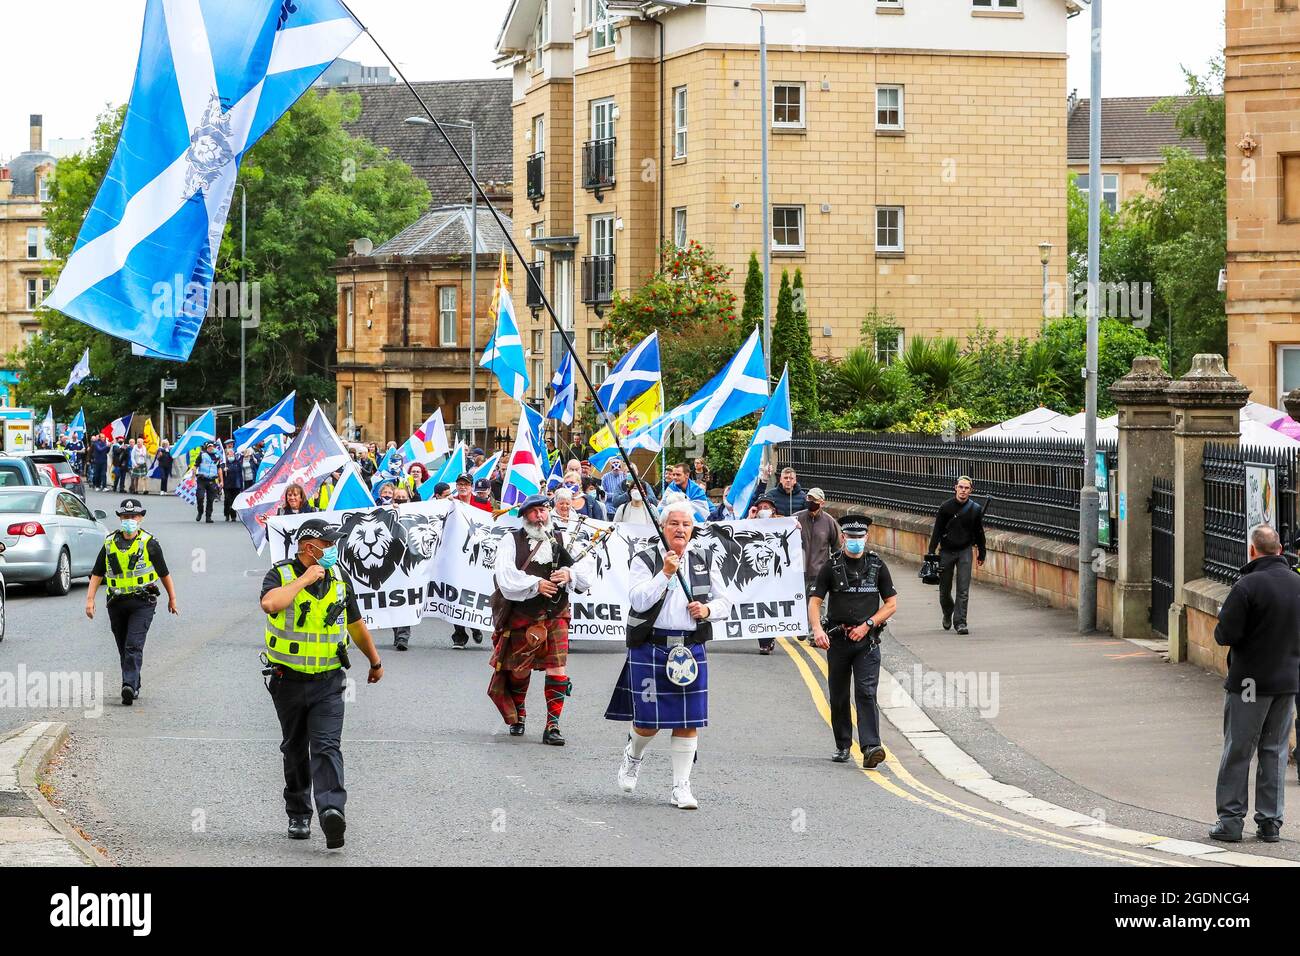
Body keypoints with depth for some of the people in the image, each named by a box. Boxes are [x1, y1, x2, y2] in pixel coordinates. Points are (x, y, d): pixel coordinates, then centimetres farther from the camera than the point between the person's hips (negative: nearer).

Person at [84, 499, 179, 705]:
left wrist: (172, 598, 14)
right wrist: (90, 599, 0)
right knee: (124, 648, 11)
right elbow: (97, 574, 10)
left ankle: (129, 685, -26)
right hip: (117, 603, 4)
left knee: (134, 646, -17)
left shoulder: (149, 543, -1)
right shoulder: (109, 544, 8)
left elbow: (164, 573, 9)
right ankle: (134, 686, 23)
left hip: (142, 603, -4)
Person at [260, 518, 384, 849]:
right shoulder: (281, 575, -7)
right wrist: (305, 578, -23)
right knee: (295, 750, 12)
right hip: (288, 681, -1)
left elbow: (357, 626, 20)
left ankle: (331, 810, -30)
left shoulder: (339, 581, 6)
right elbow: (270, 603, -31)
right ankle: (298, 815, 26)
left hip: (328, 683, 1)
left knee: (327, 747, -15)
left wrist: (375, 662, 30)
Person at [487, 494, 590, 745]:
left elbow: (585, 579, 1)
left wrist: (569, 574, -21)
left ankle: (552, 726, -6)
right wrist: (535, 584, -24)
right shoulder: (512, 541, 1)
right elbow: (506, 577, -13)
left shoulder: (562, 541, 7)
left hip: (555, 617, 1)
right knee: (519, 670, 12)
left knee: (558, 670, -11)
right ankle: (518, 716, 37)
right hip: (521, 617, -1)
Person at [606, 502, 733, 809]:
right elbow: (639, 601, -12)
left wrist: (708, 609, -5)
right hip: (650, 648, -3)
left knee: (688, 722, -1)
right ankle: (633, 756, 32)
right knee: (648, 721, -1)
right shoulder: (645, 560, 0)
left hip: (691, 650, 3)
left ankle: (681, 786, 7)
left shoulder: (705, 562, 11)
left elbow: (725, 602, 15)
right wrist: (665, 573, -21)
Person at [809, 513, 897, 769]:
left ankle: (870, 747, -22)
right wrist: (817, 629, -21)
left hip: (867, 640, -1)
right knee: (839, 696, 10)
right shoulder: (832, 566, 2)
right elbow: (814, 601, -2)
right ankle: (843, 746, 26)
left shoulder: (877, 565, 4)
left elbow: (891, 604, 7)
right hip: (838, 640, 1)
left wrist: (867, 625, -6)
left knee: (866, 693, -14)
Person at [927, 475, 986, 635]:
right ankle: (948, 613, 36)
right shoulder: (946, 507, -7)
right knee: (944, 589, 8)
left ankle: (960, 622, -6)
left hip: (965, 551, 0)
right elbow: (937, 531, -3)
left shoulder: (975, 509, -2)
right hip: (946, 551, 0)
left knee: (963, 589, -9)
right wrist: (931, 553, -9)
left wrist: (981, 554, 15)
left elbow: (979, 533, 10)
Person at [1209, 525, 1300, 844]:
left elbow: (1225, 635, -17)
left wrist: (1220, 626, 3)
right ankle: (1270, 823, 12)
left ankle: (1231, 820, 3)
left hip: (1249, 681, -5)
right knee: (1274, 751, 11)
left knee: (1237, 751, 3)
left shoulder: (1247, 586, -16)